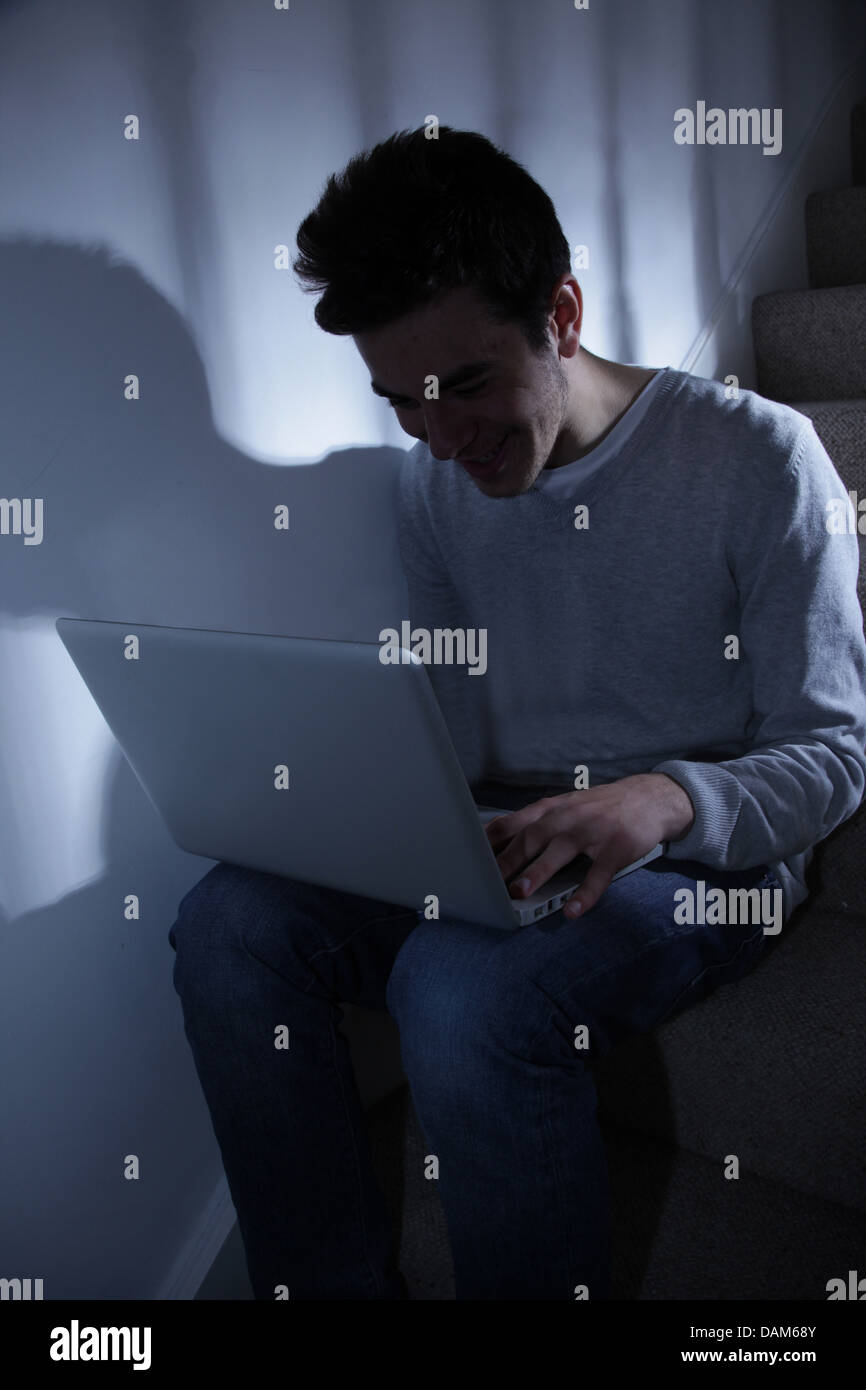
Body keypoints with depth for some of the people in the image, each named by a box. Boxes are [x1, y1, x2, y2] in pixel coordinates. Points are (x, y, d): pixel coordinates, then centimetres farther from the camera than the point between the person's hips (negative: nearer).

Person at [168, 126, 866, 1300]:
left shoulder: (754, 455, -10)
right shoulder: (437, 480, 7)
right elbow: (449, 720, 12)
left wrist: (670, 797, -28)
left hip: (704, 858, -4)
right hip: (495, 848, 5)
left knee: (466, 986, -35)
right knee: (230, 920, -20)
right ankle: (331, 1289, -5)